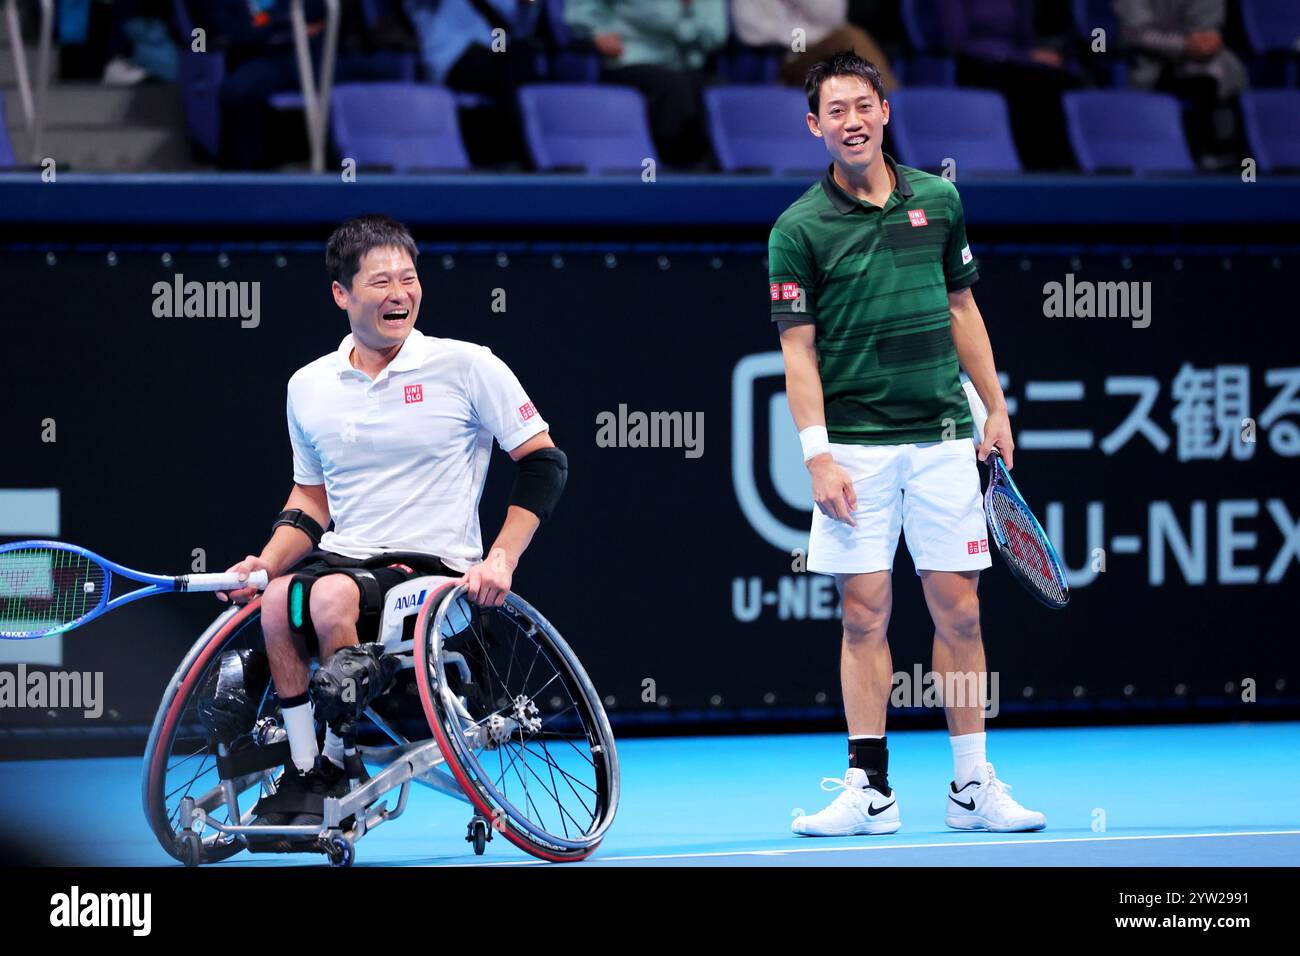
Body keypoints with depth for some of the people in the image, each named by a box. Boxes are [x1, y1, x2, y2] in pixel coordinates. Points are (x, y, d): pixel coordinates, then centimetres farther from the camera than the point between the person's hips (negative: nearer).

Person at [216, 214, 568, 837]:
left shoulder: (466, 366, -1)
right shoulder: (309, 387, 12)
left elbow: (544, 464, 0)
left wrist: (501, 560, -12)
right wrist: (266, 563, 2)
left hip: (433, 567, -4)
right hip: (344, 559, 4)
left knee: (332, 595, -34)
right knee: (274, 600, -30)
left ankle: (334, 766, -15)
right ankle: (302, 768, -16)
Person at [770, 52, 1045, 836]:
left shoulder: (938, 200, 7)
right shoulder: (800, 229, -3)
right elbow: (798, 350, -5)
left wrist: (997, 410, 13)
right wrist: (817, 455, -12)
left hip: (942, 439, 3)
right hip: (857, 446, -2)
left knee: (959, 609, 2)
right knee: (866, 614, -2)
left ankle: (972, 786, 8)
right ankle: (871, 789, 3)